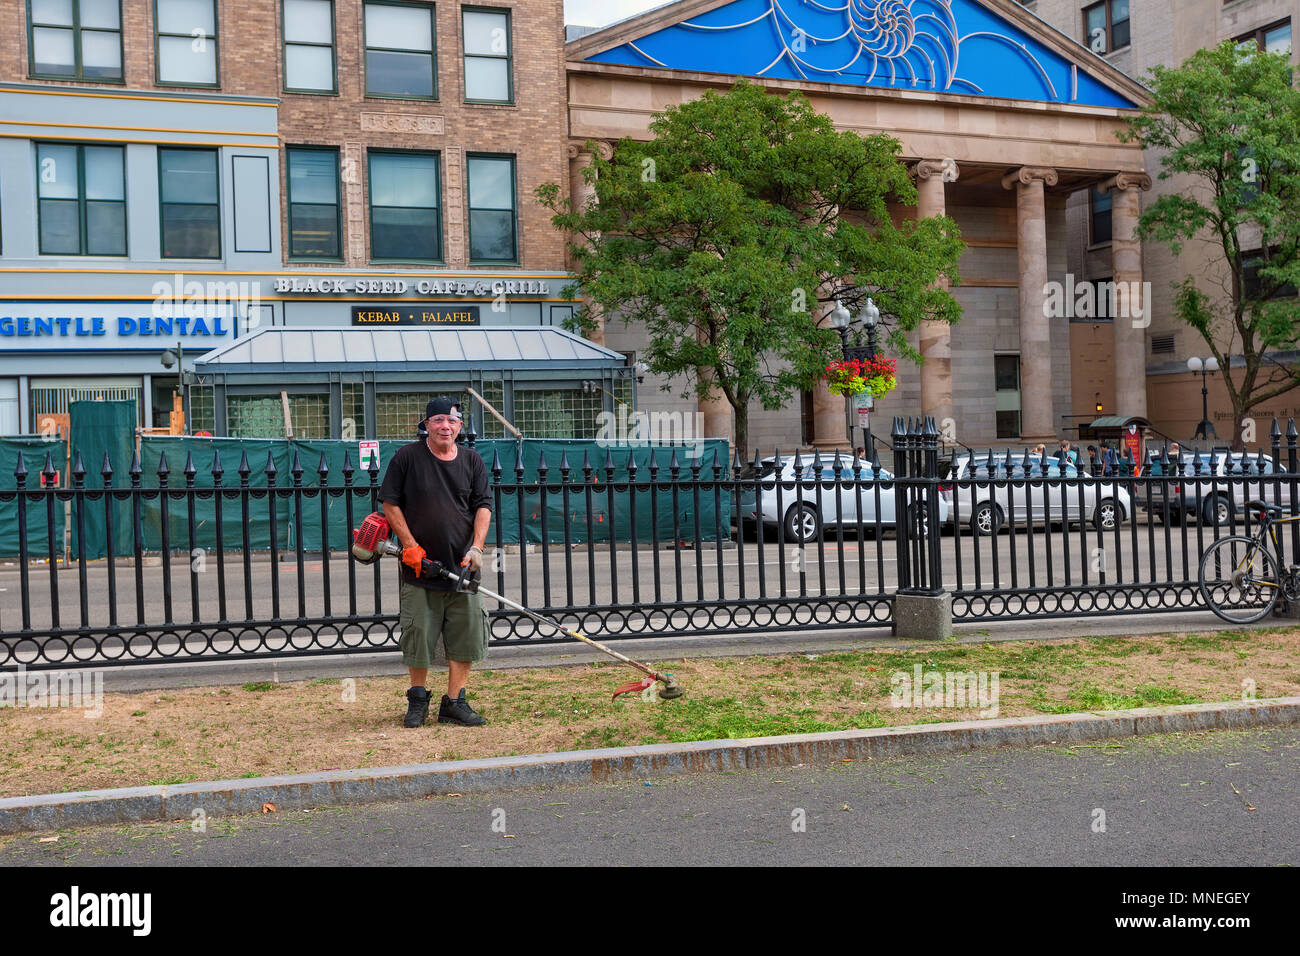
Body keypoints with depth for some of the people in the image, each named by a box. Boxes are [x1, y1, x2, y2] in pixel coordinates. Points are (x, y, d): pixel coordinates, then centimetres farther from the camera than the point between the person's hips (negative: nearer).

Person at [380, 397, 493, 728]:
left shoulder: (472, 461, 7)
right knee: (419, 636, 3)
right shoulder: (407, 457, -1)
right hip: (420, 566, -2)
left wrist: (476, 547, -8)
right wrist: (410, 545, -7)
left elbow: (483, 505, 6)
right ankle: (418, 699, 22)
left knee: (466, 637, 1)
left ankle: (454, 703, 12)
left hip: (462, 566, 3)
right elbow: (390, 503, 1)